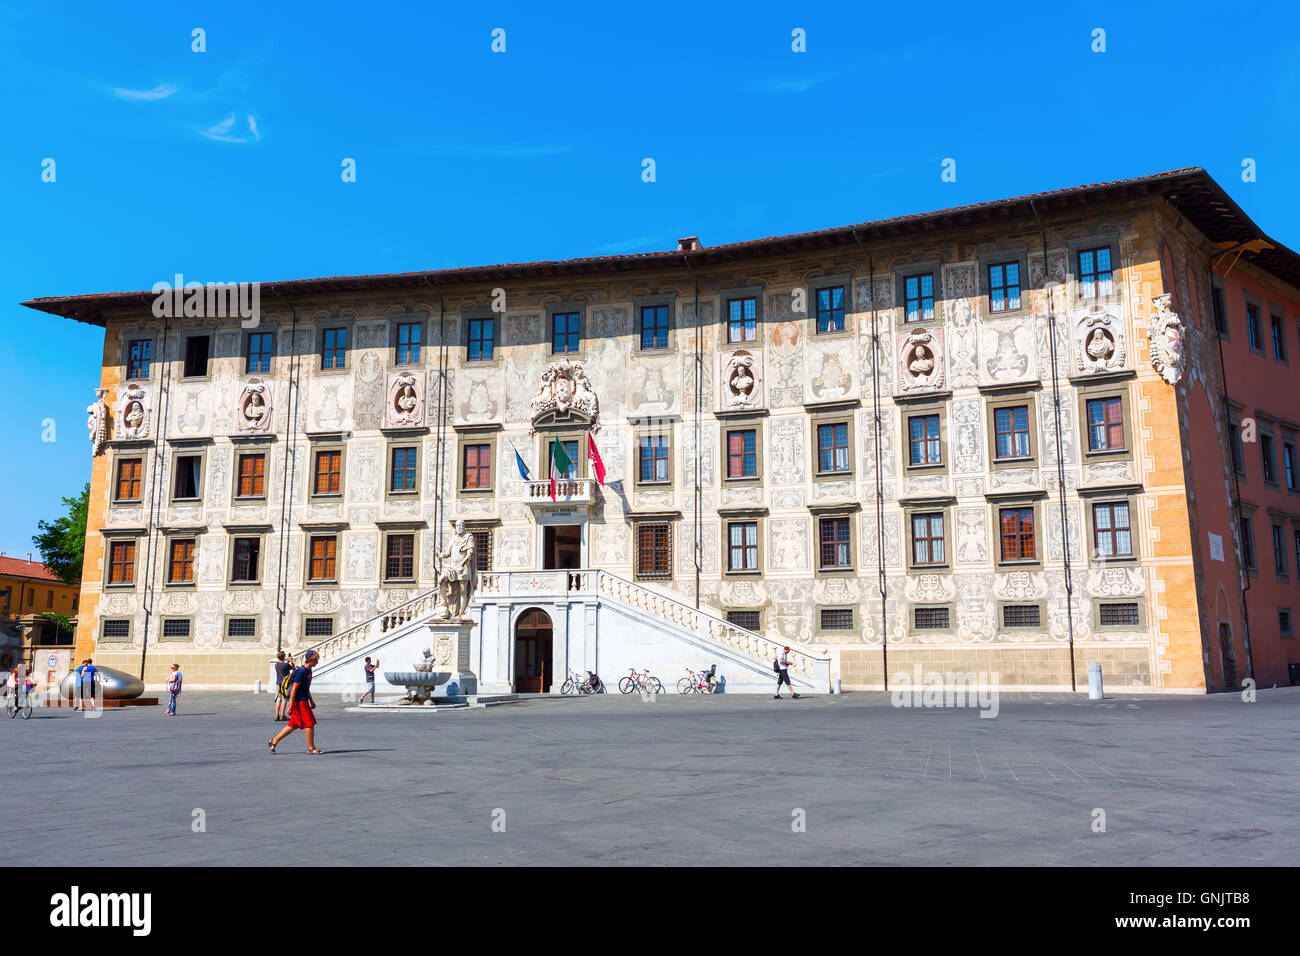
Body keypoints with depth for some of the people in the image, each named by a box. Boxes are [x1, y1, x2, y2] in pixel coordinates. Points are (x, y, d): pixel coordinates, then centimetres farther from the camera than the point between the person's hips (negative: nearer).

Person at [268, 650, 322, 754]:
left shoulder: (309, 670, 12)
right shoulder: (300, 672, -18)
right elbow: (294, 689, -19)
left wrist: (311, 700, 22)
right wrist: (291, 706, -19)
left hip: (304, 700, 9)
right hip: (300, 702, -9)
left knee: (293, 725, 12)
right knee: (310, 723, -5)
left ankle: (274, 741, 20)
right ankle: (311, 748, 4)